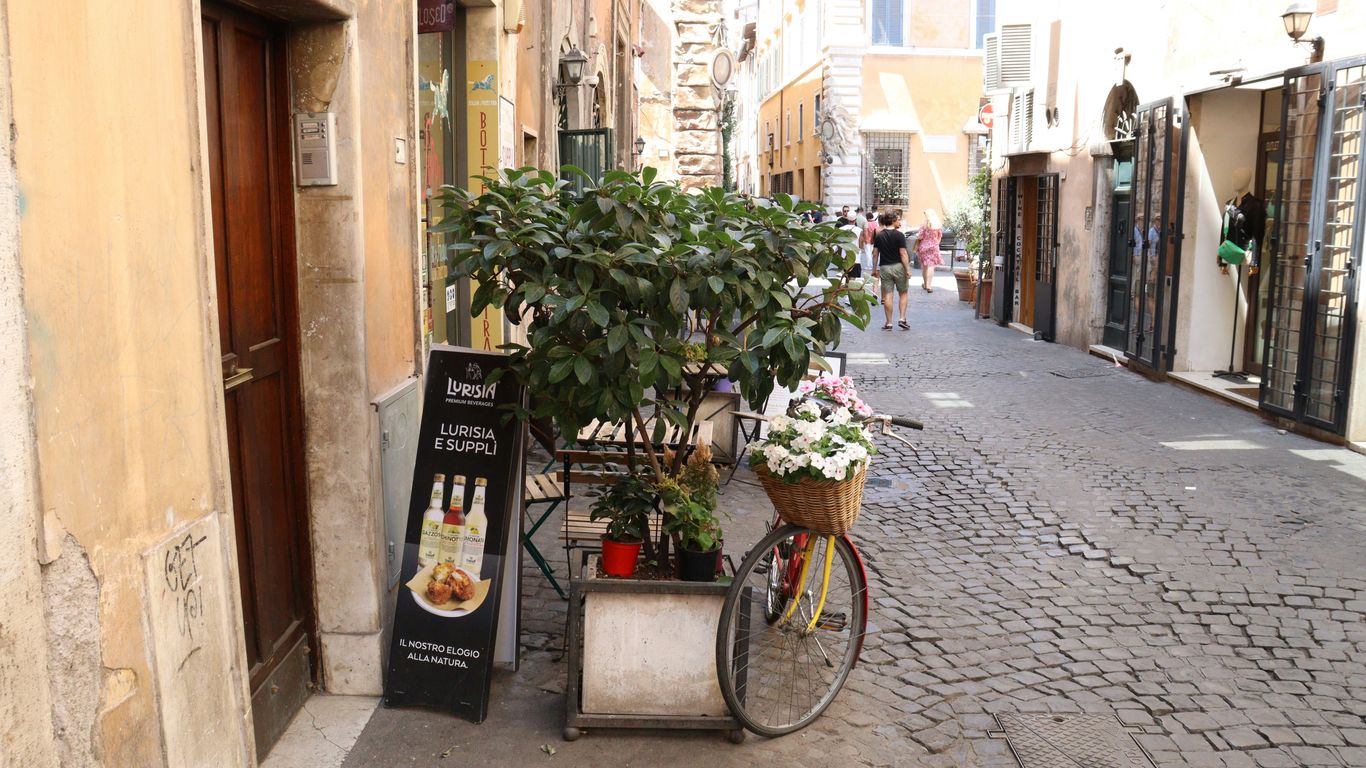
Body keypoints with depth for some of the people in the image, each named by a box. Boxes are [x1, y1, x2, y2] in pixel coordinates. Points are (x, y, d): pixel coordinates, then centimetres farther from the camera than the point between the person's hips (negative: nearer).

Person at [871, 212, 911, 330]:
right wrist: (908, 269, -10)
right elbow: (903, 253, -12)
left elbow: (875, 253, 6)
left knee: (887, 296, 4)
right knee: (903, 293, 11)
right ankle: (902, 319, 2)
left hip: (884, 267, 3)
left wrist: (875, 269, 14)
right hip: (898, 267, -3)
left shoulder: (878, 236, 3)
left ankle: (888, 323, 5)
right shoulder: (899, 235, -8)